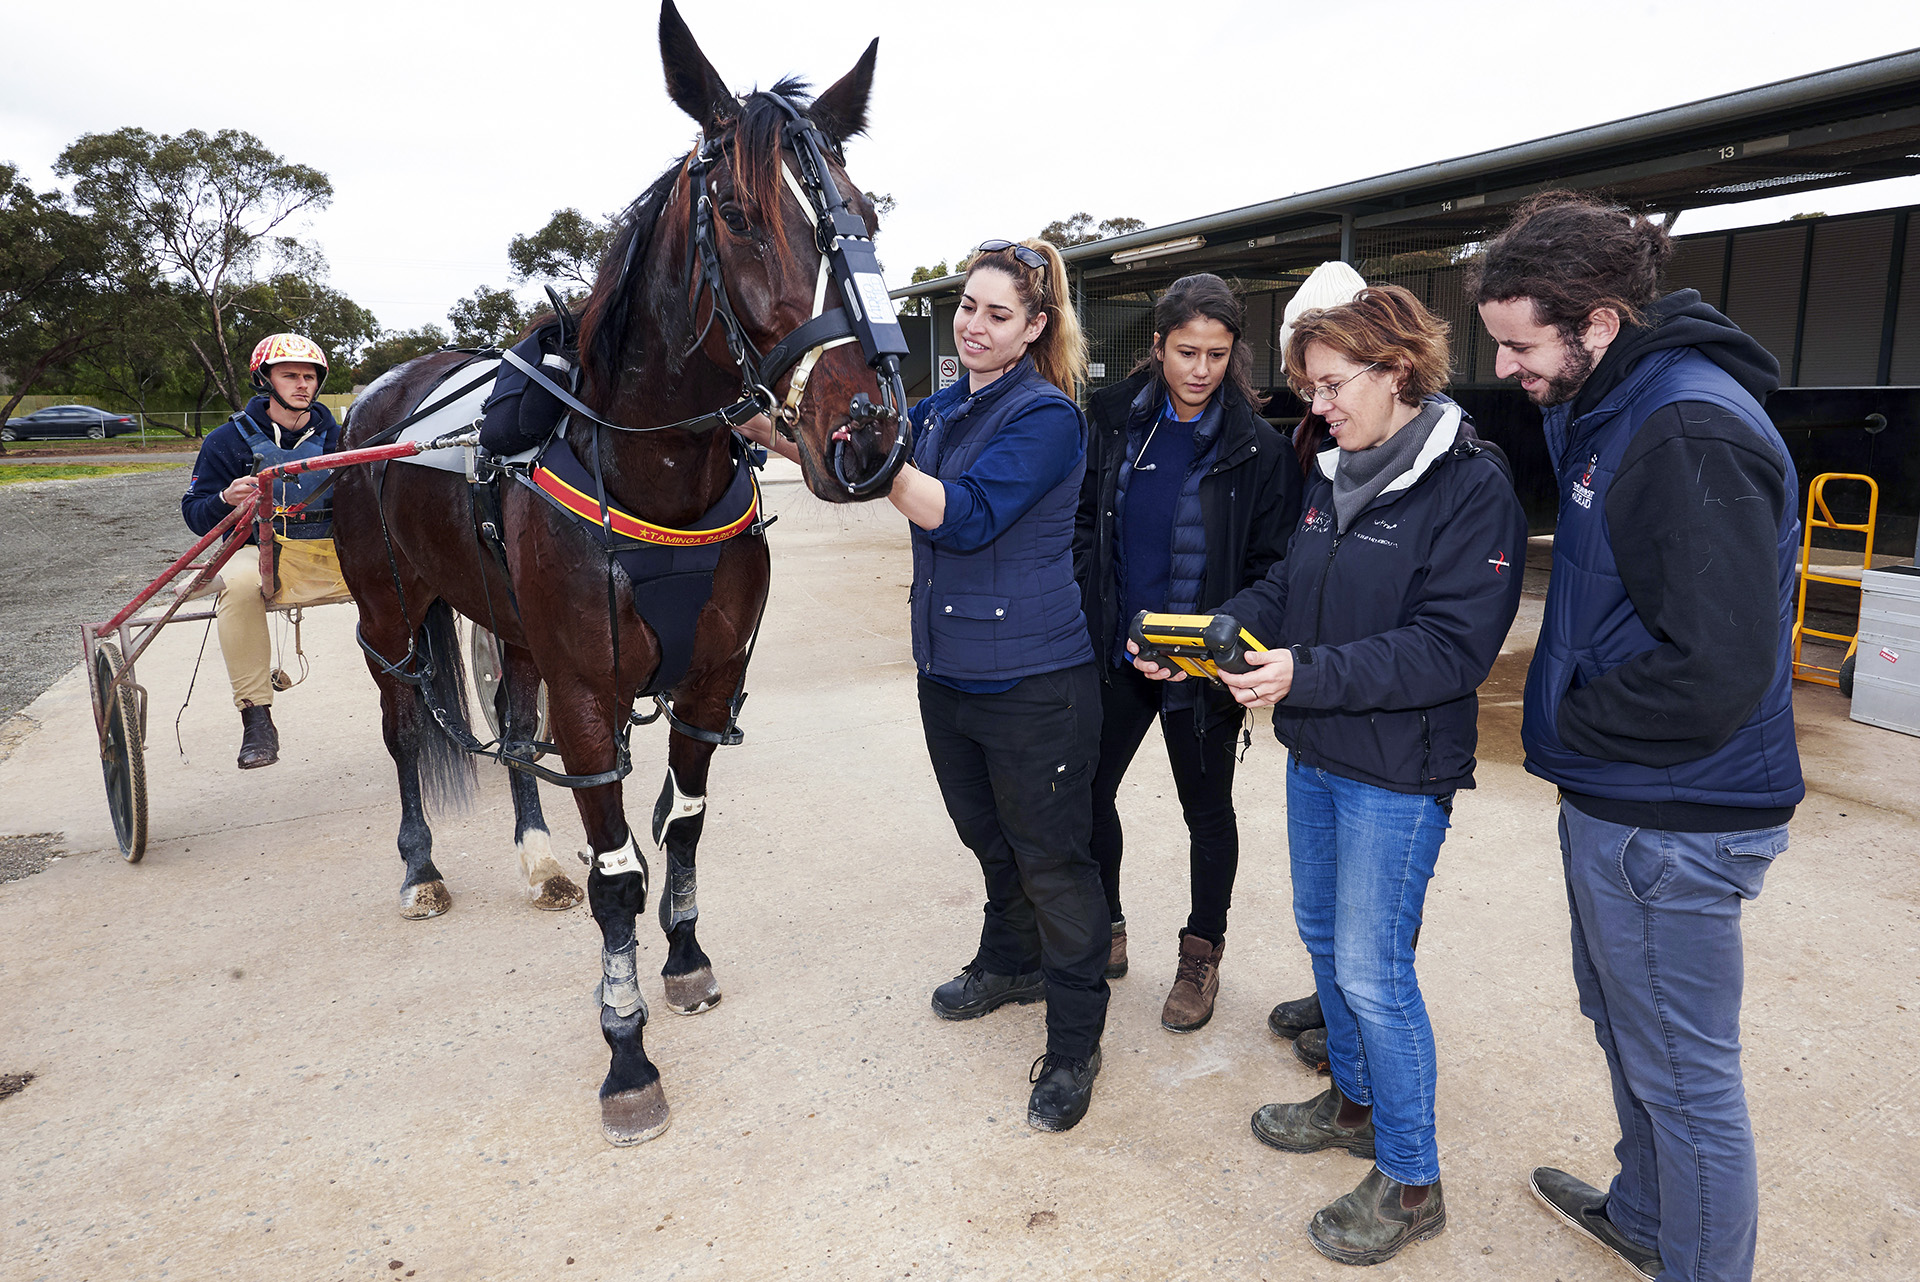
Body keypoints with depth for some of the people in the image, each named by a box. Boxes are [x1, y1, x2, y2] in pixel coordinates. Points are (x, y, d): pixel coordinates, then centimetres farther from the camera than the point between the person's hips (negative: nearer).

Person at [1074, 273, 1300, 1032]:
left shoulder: (1257, 448, -10)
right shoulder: (1116, 421, 0)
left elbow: (1273, 568, -6)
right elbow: (1085, 522, 7)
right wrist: (1089, 614, -4)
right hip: (1116, 652, 4)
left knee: (1206, 807, 12)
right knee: (1084, 791, 11)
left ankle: (1202, 954, 34)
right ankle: (1104, 933, 34)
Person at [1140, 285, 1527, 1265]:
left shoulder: (1472, 485, -17)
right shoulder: (1334, 476, 8)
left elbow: (1450, 648, -23)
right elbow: (1286, 589, 11)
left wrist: (1307, 673, -30)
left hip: (1399, 773, -8)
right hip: (1316, 753, 8)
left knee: (1371, 969, 0)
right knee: (1321, 932, 19)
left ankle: (1410, 1181, 21)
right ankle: (1355, 1103, 42)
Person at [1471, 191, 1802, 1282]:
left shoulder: (1693, 433, -23)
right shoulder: (1606, 407, 9)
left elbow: (1719, 669, -27)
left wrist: (1570, 722, -13)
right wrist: (1569, 724, 9)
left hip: (1670, 819, -10)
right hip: (1618, 794, 10)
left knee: (1683, 1072, 6)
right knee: (1625, 1023, 26)